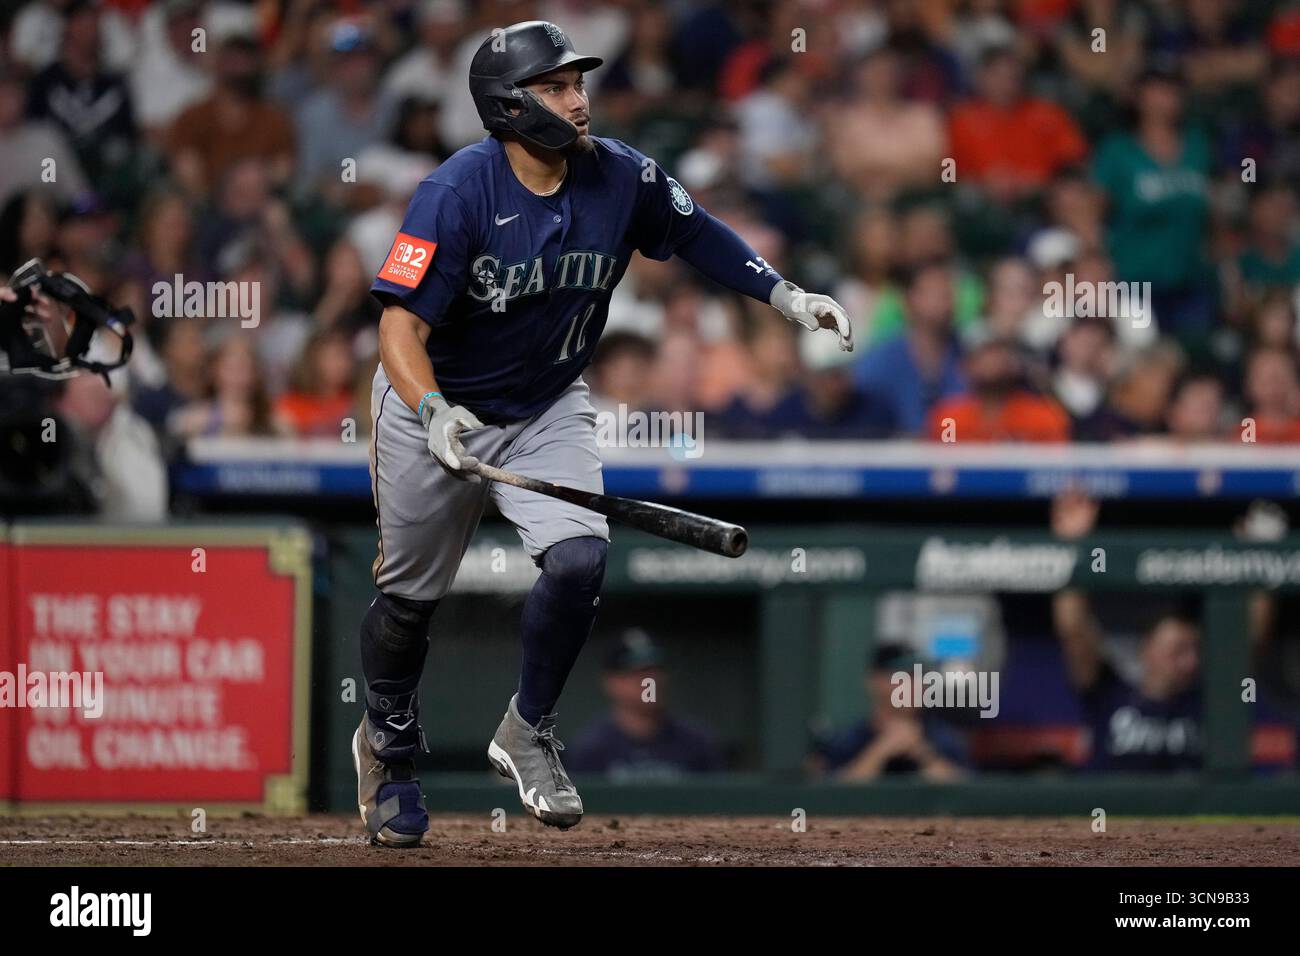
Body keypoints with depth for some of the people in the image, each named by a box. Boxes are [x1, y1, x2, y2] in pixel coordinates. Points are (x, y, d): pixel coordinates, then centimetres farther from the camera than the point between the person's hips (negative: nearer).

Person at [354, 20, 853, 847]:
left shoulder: (620, 177, -13)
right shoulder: (456, 194, -27)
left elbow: (696, 234, 6)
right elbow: (402, 324, -31)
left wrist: (788, 297, -1)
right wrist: (432, 412, -47)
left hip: (547, 410, 3)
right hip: (434, 407, -3)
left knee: (579, 560, -18)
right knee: (411, 593, 8)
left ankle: (529, 732, 6)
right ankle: (389, 741, 38)